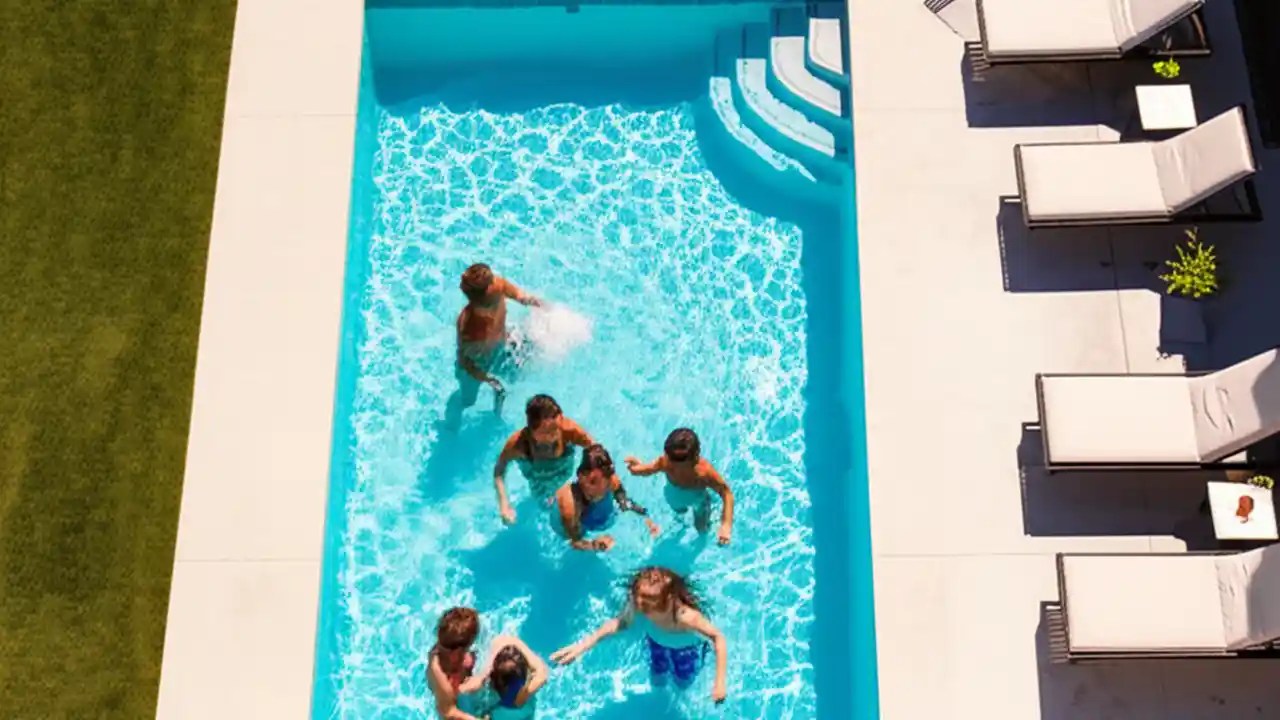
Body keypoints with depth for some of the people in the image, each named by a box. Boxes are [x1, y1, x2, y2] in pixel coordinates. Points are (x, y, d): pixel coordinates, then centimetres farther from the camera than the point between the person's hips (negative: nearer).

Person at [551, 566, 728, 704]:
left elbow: (718, 637, -38)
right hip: (657, 641, 3)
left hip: (687, 648, -2)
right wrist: (585, 644, -34)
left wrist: (719, 682, -42)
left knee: (683, 685, 22)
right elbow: (621, 622, -22)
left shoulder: (685, 616, -51)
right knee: (657, 682, 25)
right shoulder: (635, 605, -41)